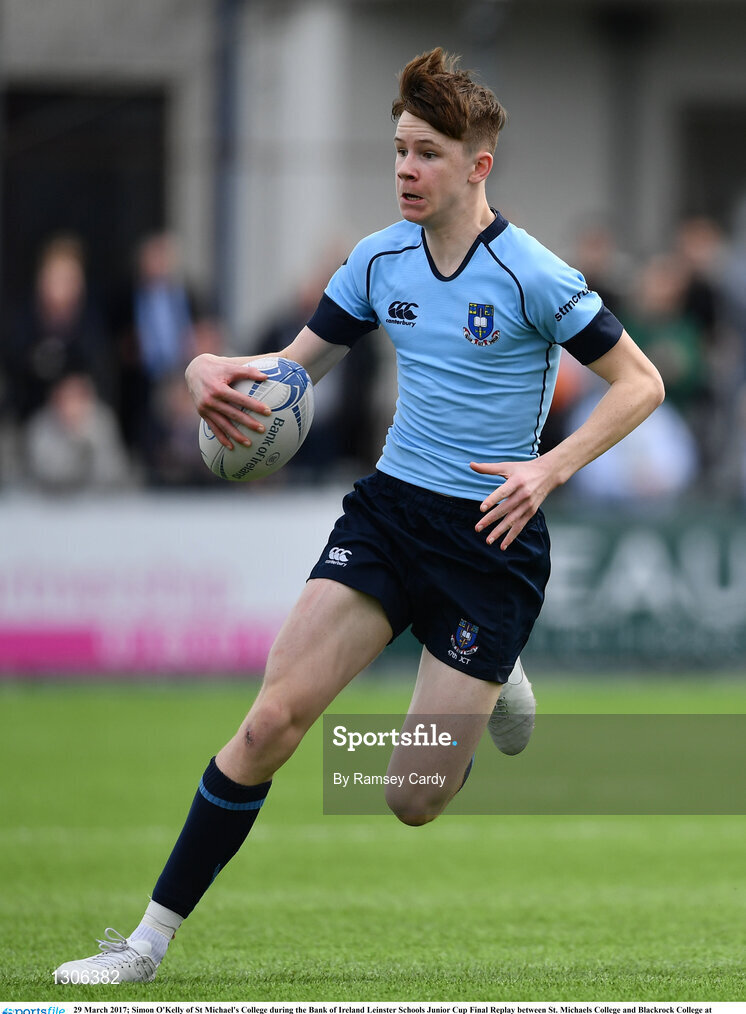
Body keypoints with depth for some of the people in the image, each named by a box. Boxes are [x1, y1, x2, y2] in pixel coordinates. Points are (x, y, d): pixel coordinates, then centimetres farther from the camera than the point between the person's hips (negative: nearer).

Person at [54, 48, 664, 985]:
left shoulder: (531, 276, -12)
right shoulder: (380, 260, 3)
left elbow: (638, 383, -6)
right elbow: (296, 363, 11)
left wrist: (548, 469, -18)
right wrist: (215, 369, -11)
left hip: (489, 534, -4)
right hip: (387, 509, 4)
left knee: (414, 802, -4)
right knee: (275, 715, -15)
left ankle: (495, 686, 31)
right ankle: (149, 940, -9)